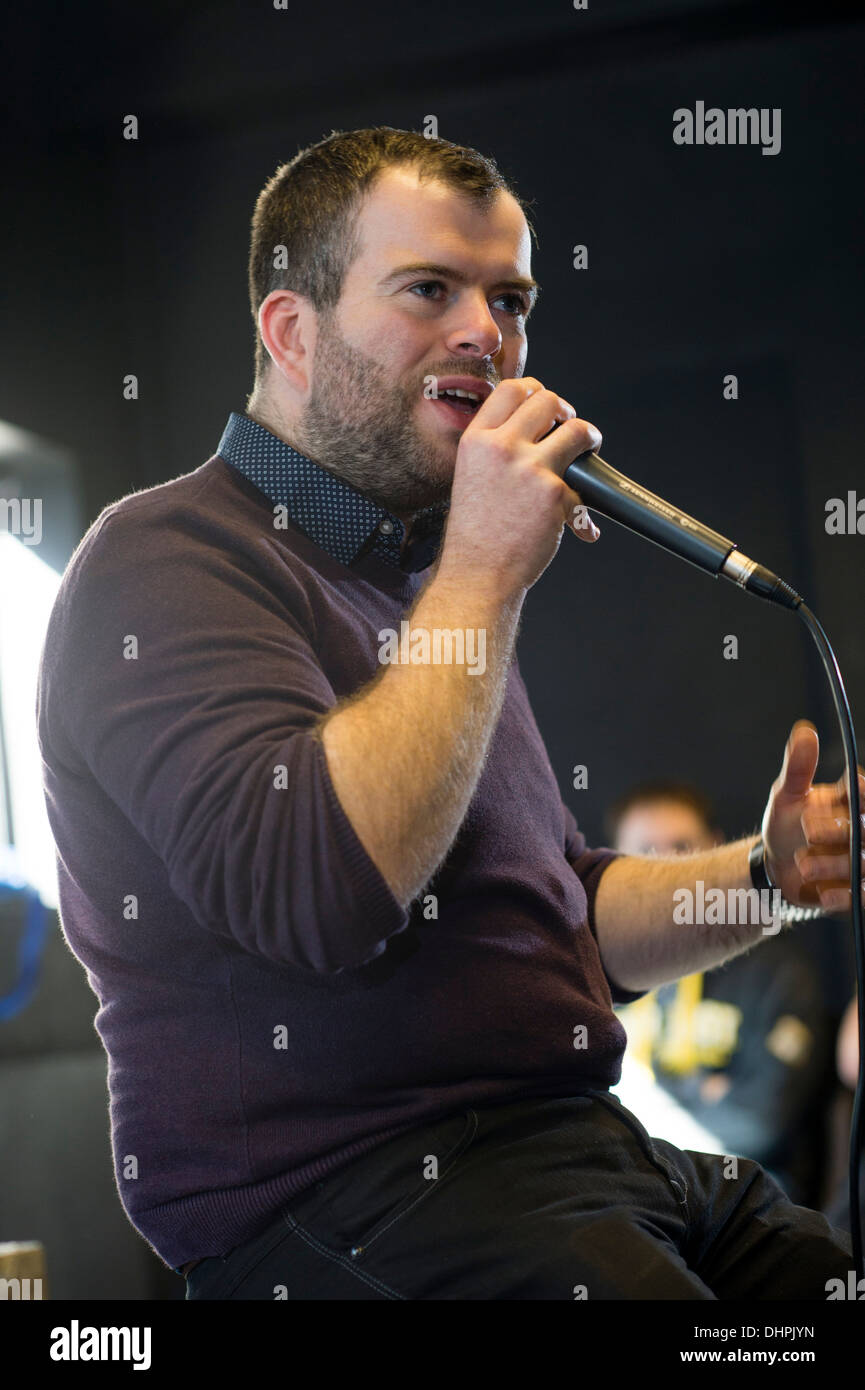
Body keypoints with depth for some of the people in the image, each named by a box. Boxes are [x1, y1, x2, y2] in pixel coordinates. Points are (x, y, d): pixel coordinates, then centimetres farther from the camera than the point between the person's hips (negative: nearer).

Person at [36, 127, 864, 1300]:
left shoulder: (415, 577, 23)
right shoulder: (171, 560, -6)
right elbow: (319, 891, -23)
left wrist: (770, 872, 11)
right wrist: (485, 576, -14)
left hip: (578, 1156, 9)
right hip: (337, 1195, -9)